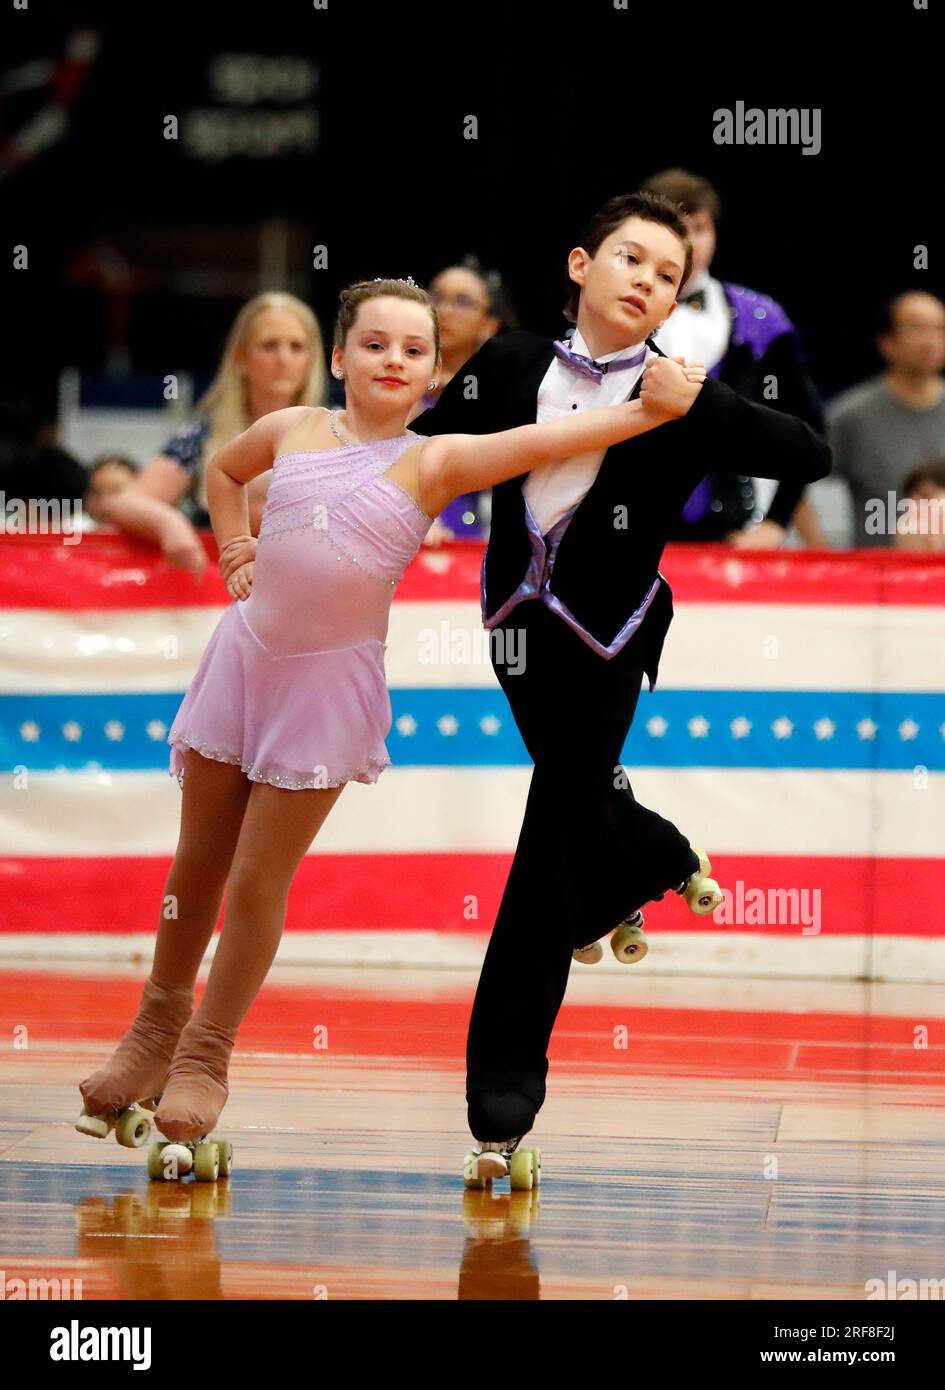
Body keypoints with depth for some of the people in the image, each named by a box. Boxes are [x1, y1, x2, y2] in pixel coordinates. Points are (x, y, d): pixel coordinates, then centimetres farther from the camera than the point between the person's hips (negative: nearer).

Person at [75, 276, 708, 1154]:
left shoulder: (432, 464, -6)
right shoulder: (292, 430, 3)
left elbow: (538, 442, -18)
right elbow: (223, 467, 24)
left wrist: (648, 410, -27)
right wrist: (233, 546, 12)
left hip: (330, 681, -3)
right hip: (246, 654, 3)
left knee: (258, 879, -1)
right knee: (197, 861, 10)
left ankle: (205, 1057, 12)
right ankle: (157, 1029, 27)